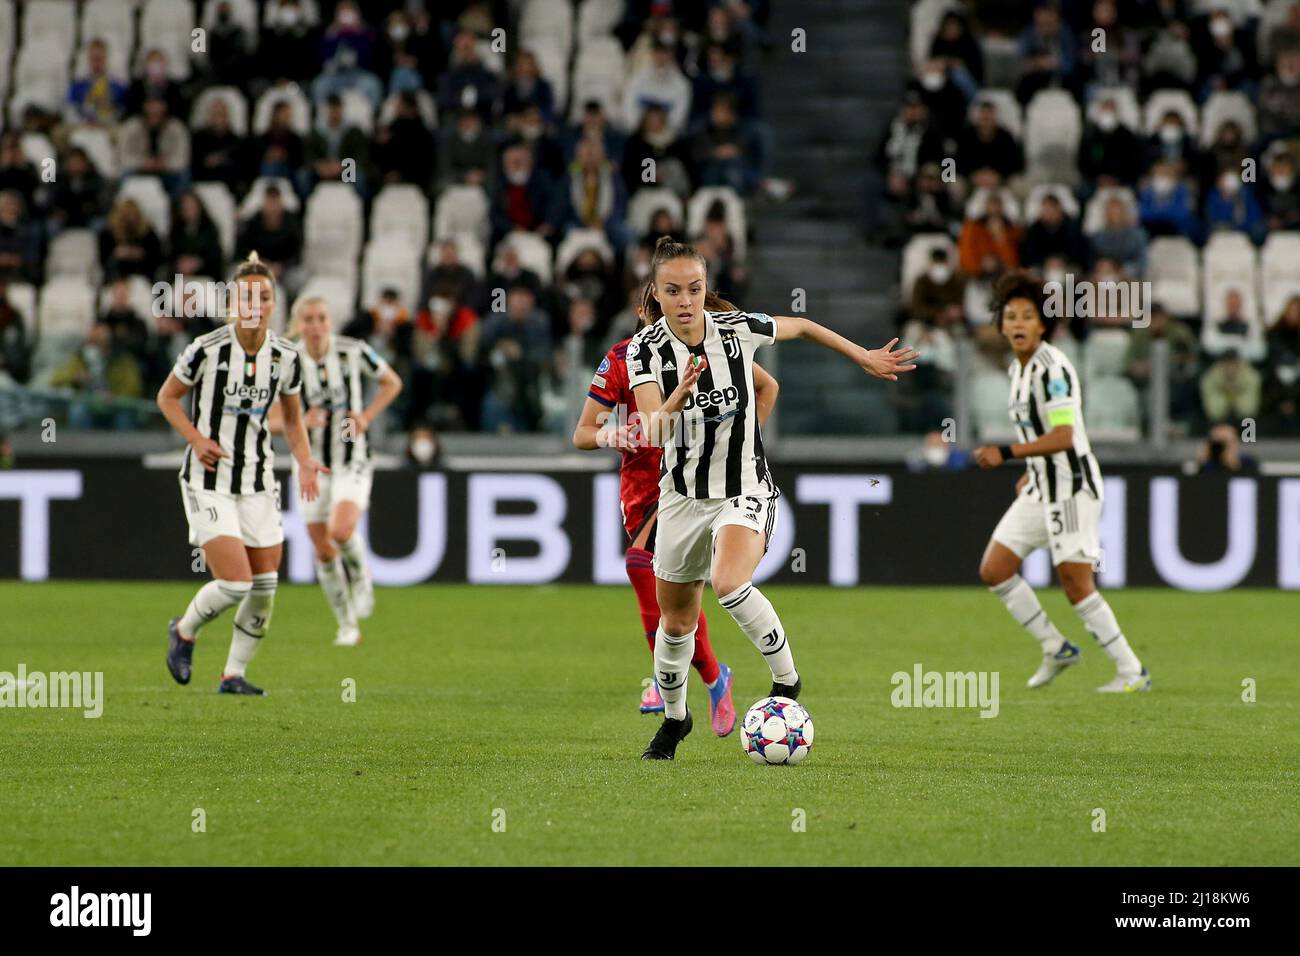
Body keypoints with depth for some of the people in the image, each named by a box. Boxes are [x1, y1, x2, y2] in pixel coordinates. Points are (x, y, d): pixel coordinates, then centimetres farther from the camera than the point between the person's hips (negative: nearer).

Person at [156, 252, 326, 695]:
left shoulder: (286, 356, -2)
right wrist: (196, 438, -14)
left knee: (264, 589, 2)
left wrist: (305, 462, -2)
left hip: (258, 483, 5)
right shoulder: (207, 349, -14)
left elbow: (292, 416, 14)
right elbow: (167, 397, 0)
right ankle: (184, 631, 16)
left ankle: (233, 675, 20)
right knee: (235, 584, -15)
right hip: (209, 480, -5)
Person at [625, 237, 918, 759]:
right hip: (681, 495, 2)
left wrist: (865, 358, 15)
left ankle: (787, 680, -12)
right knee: (675, 622, 13)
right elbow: (654, 431, -27)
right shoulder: (645, 349, -14)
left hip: (745, 490, -2)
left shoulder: (736, 327, -13)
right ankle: (674, 719, 40)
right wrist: (680, 394, -46)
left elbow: (801, 327, 9)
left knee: (729, 583, -32)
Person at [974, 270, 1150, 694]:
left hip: (1072, 486, -9)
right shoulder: (1018, 369, 11)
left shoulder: (1053, 368, -18)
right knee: (994, 570, 5)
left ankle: (1132, 671, -1)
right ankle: (1056, 649, 16)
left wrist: (1006, 453, -30)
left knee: (1076, 585, -10)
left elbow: (1062, 437, -27)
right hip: (1041, 487, 9)